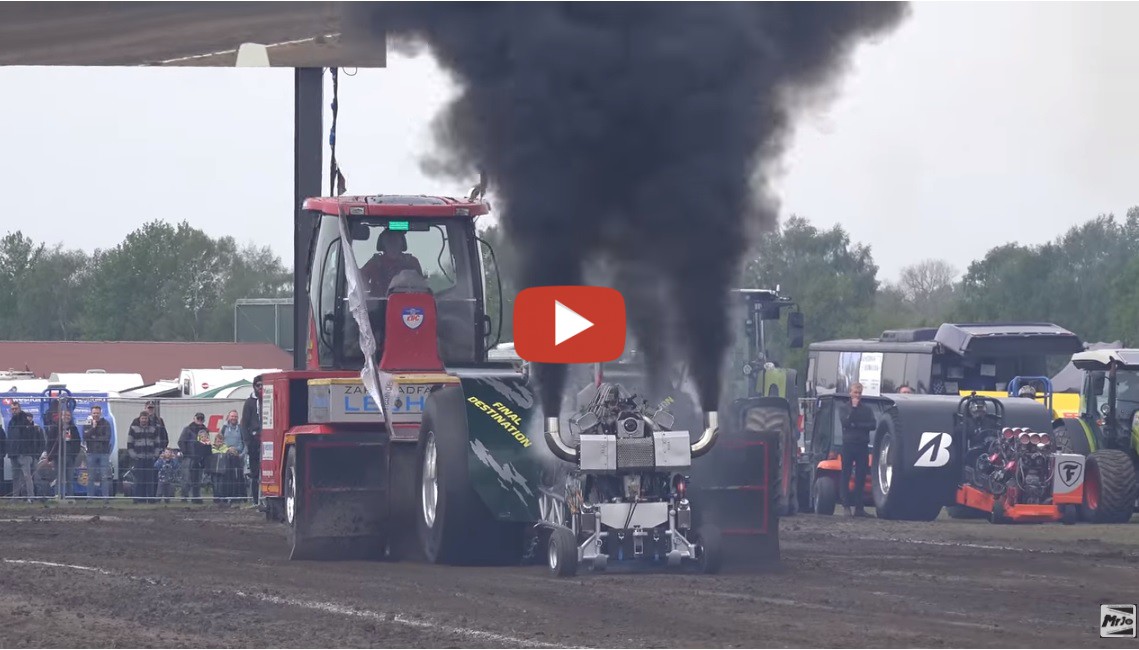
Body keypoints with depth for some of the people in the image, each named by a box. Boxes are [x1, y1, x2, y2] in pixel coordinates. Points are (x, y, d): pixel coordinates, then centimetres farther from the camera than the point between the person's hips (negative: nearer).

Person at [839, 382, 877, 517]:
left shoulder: (867, 408, 12)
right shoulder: (845, 407, 7)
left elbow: (873, 425, 1)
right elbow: (845, 422, -10)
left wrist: (857, 425, -7)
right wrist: (853, 408, -11)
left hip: (862, 445, 2)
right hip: (848, 444, -2)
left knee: (861, 477, 1)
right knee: (846, 476, -3)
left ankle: (859, 507, 1)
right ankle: (846, 505, -2)